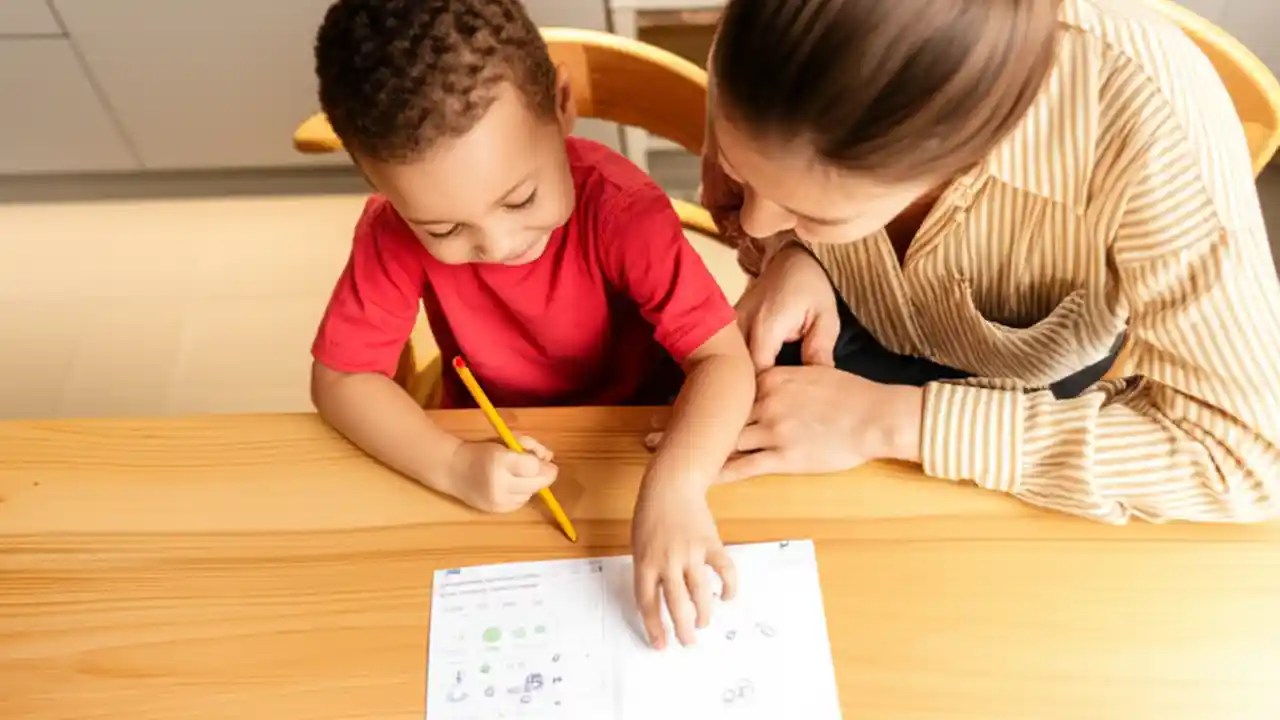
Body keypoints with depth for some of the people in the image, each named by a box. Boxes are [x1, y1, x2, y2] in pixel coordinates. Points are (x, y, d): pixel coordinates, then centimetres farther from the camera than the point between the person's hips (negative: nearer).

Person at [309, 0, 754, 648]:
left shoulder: (621, 210, -28)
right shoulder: (397, 232, -20)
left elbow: (724, 359, -31)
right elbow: (339, 378, -15)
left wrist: (675, 482, -49)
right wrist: (452, 465, -30)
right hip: (497, 455, 1)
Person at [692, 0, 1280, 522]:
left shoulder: (1144, 119, -40)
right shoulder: (764, 49, -29)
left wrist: (891, 421, -39)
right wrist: (787, 257, -29)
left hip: (1038, 387, -1)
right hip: (850, 335, 2)